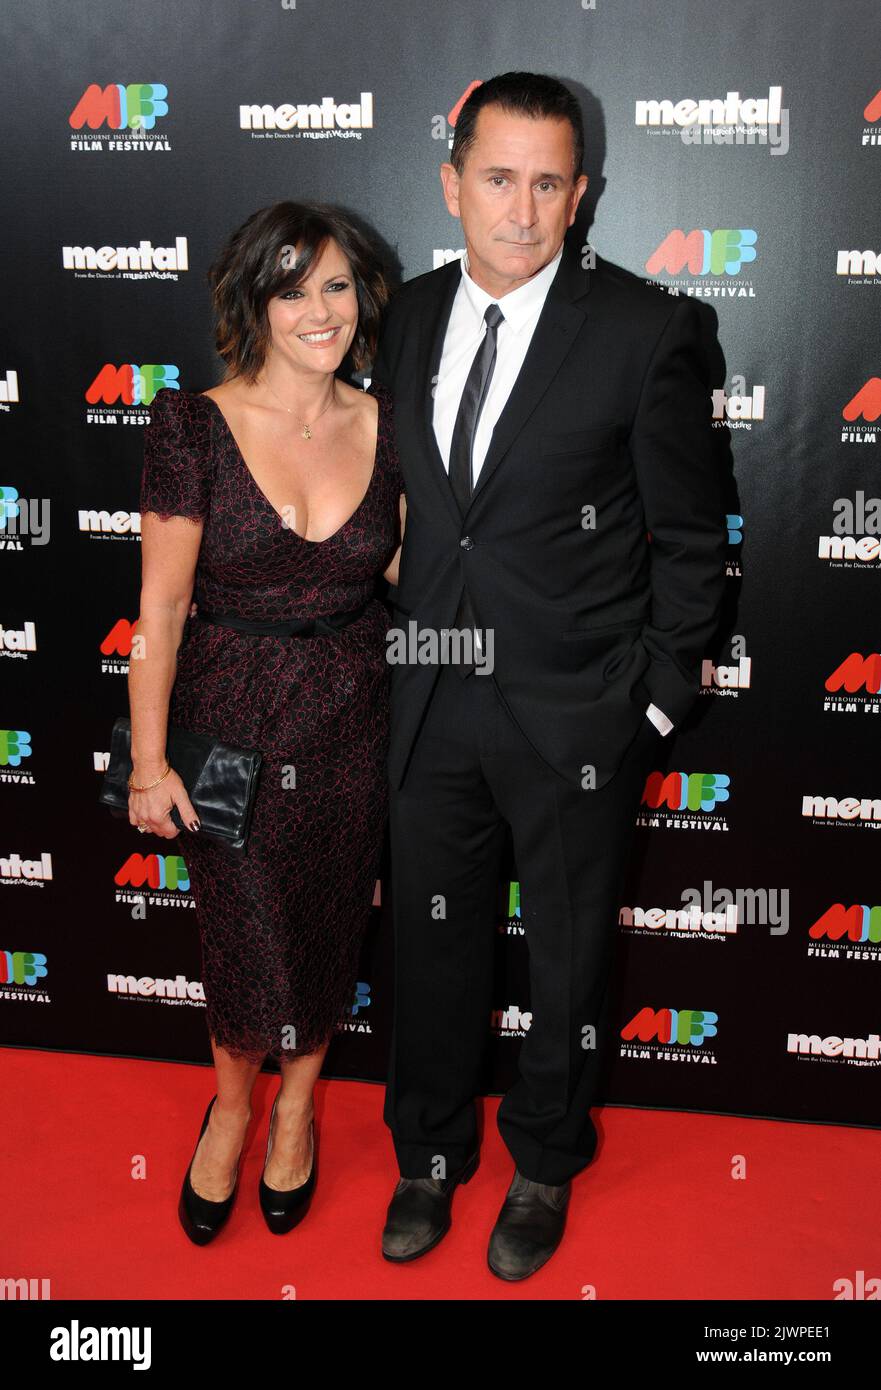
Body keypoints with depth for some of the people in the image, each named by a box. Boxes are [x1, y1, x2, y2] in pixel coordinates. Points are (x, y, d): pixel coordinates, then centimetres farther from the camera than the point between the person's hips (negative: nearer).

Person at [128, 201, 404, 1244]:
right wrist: (148, 763, -10)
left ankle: (296, 1109, 45)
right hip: (231, 719, -2)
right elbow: (161, 606, -10)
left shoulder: (386, 426, -2)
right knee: (246, 942, 9)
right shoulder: (194, 426, -11)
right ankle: (231, 1108, 43)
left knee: (328, 931, 16)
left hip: (352, 724, 3)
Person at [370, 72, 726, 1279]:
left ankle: (546, 1166, 40)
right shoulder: (408, 317, 4)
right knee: (433, 941, 17)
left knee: (568, 952, 15)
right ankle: (431, 1156, 41)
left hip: (575, 714, -3)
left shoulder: (646, 330, -10)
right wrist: (397, 645, 8)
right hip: (432, 701, 4)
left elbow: (690, 534, -6)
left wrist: (662, 699, -7)